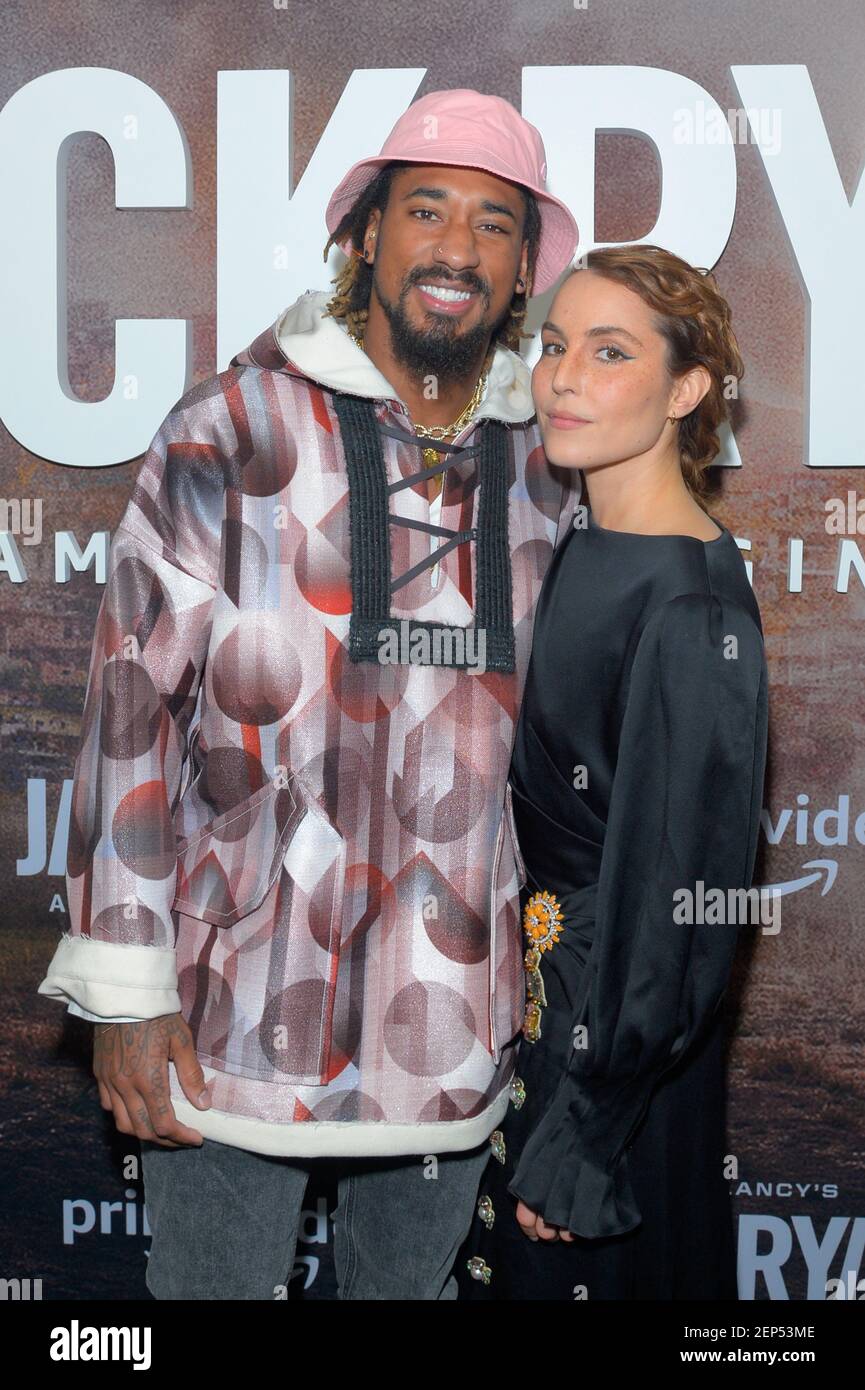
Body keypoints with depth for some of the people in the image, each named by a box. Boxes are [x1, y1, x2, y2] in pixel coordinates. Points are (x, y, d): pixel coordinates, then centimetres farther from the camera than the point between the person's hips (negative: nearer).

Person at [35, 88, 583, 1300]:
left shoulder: (548, 470, 5)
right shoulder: (229, 436, -8)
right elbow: (130, 711, -9)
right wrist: (129, 993, -11)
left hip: (455, 1017, 4)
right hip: (239, 1020, -4)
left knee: (411, 1285, 20)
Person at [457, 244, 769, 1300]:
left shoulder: (692, 614, -25)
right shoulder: (586, 544, 2)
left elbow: (677, 894, -23)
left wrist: (585, 1140, -18)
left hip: (618, 1030, -8)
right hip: (539, 985, 8)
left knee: (589, 1264, 12)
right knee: (509, 1263, 23)